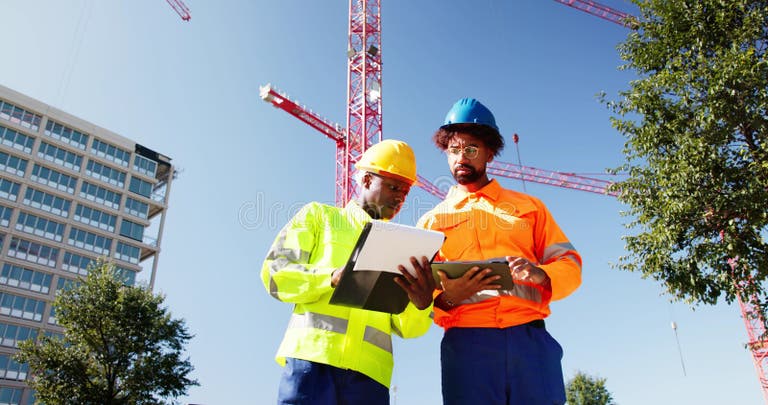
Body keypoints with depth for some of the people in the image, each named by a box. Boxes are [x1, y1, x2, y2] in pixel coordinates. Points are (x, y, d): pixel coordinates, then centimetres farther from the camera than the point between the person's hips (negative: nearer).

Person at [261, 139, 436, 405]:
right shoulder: (319, 215, 15)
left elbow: (405, 326, 14)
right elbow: (274, 272, 3)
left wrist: (422, 303, -11)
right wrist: (332, 278, -15)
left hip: (369, 368, 3)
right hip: (312, 353, -3)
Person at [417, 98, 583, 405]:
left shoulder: (529, 206, 21)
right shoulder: (431, 221, 18)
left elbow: (570, 263, 14)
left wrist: (540, 274, -9)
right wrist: (446, 299, -13)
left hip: (530, 337, 1)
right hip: (466, 342, 0)